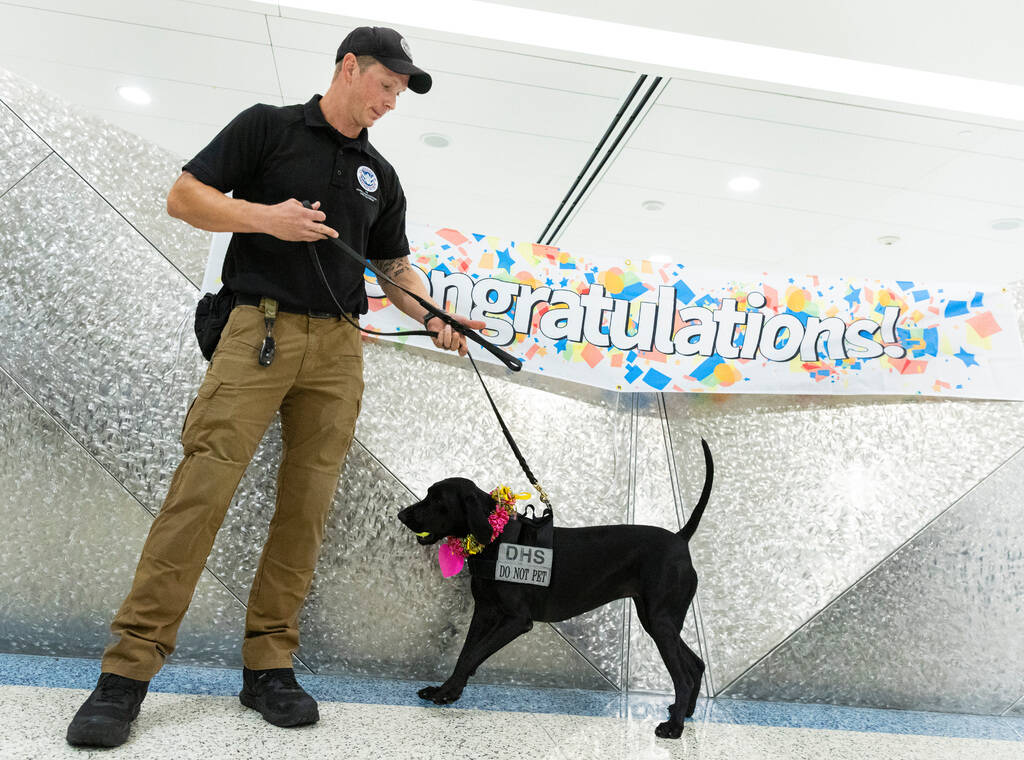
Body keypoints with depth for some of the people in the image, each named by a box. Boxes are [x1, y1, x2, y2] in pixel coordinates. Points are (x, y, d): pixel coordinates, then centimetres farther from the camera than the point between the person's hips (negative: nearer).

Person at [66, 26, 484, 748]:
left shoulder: (381, 175, 21)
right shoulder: (268, 127, 8)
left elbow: (394, 267, 21)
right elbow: (184, 196, 4)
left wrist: (434, 316, 4)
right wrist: (265, 216, -11)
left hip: (338, 347, 4)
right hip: (260, 329, -4)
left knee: (307, 505, 0)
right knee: (203, 487, -11)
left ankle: (269, 663, 10)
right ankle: (128, 668, -1)